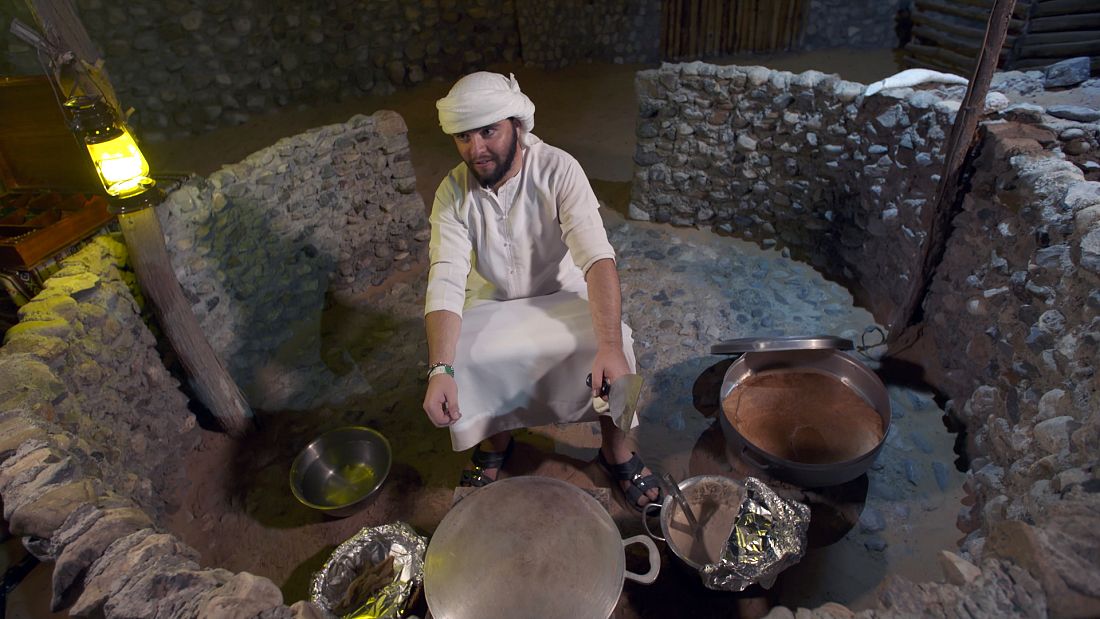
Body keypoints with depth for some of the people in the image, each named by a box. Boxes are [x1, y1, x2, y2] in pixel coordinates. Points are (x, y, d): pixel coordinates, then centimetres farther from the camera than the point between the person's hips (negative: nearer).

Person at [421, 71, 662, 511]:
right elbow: (446, 280, -23)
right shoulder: (453, 193, -14)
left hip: (561, 294, -1)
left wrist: (611, 348, -44)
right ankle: (494, 438, 8)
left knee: (612, 342, -28)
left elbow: (597, 257, -30)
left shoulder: (557, 169, -20)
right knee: (456, 357, -24)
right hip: (491, 303, 2)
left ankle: (614, 447, -1)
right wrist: (440, 370, -39)